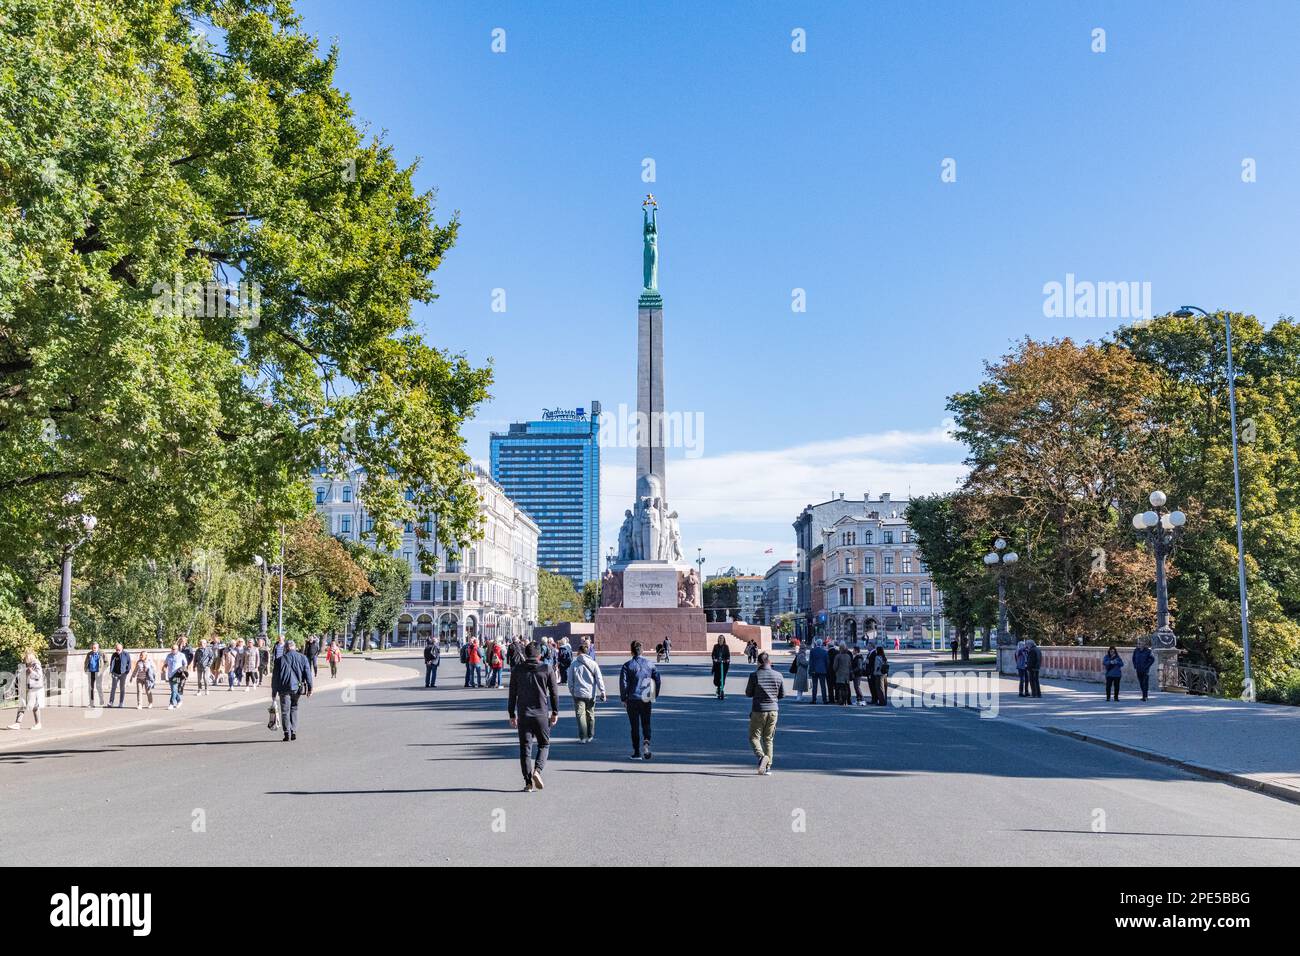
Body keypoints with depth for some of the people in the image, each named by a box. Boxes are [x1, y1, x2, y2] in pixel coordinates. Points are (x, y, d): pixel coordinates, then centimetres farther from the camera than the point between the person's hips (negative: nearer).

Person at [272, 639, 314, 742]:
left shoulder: (281, 659, 0)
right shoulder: (303, 658, 4)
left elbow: (275, 677, 2)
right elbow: (308, 674, 1)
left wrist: (274, 691, 8)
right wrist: (310, 688, 3)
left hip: (284, 688, -2)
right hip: (297, 688, 2)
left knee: (285, 711, 4)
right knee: (294, 709, 17)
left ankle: (287, 733, -4)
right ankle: (294, 732, 9)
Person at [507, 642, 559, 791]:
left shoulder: (516, 671, 2)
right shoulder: (547, 669, 0)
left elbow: (512, 695, 4)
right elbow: (554, 693, 2)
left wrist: (512, 715, 12)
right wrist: (555, 712, 11)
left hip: (523, 715, 1)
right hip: (542, 714, -1)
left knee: (525, 748, 5)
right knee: (544, 744, 15)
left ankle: (528, 782, 1)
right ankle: (537, 770, -8)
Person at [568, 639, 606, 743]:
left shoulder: (574, 664, -6)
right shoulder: (593, 664, -5)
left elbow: (570, 681, 0)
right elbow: (599, 679, -3)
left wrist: (572, 692, 13)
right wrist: (602, 693, 4)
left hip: (578, 693, -2)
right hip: (591, 694, 2)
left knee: (580, 715, 2)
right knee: (590, 715, 15)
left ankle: (583, 737, -2)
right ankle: (590, 736, 21)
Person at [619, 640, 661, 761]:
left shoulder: (627, 665, -7)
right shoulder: (650, 664, 3)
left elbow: (623, 683, -9)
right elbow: (657, 680, 4)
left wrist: (623, 699, 2)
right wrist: (654, 696, 13)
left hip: (632, 700, -2)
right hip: (647, 700, 2)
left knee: (635, 726, 6)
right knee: (646, 724, 13)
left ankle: (637, 752, 8)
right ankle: (646, 743, -12)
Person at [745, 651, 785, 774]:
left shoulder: (755, 675, -10)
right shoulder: (778, 676, 1)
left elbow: (748, 693, -2)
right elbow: (782, 695, 8)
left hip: (758, 711, -4)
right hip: (773, 710, 4)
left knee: (754, 737, 5)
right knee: (768, 739, 13)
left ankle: (761, 756, -20)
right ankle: (768, 766, 10)